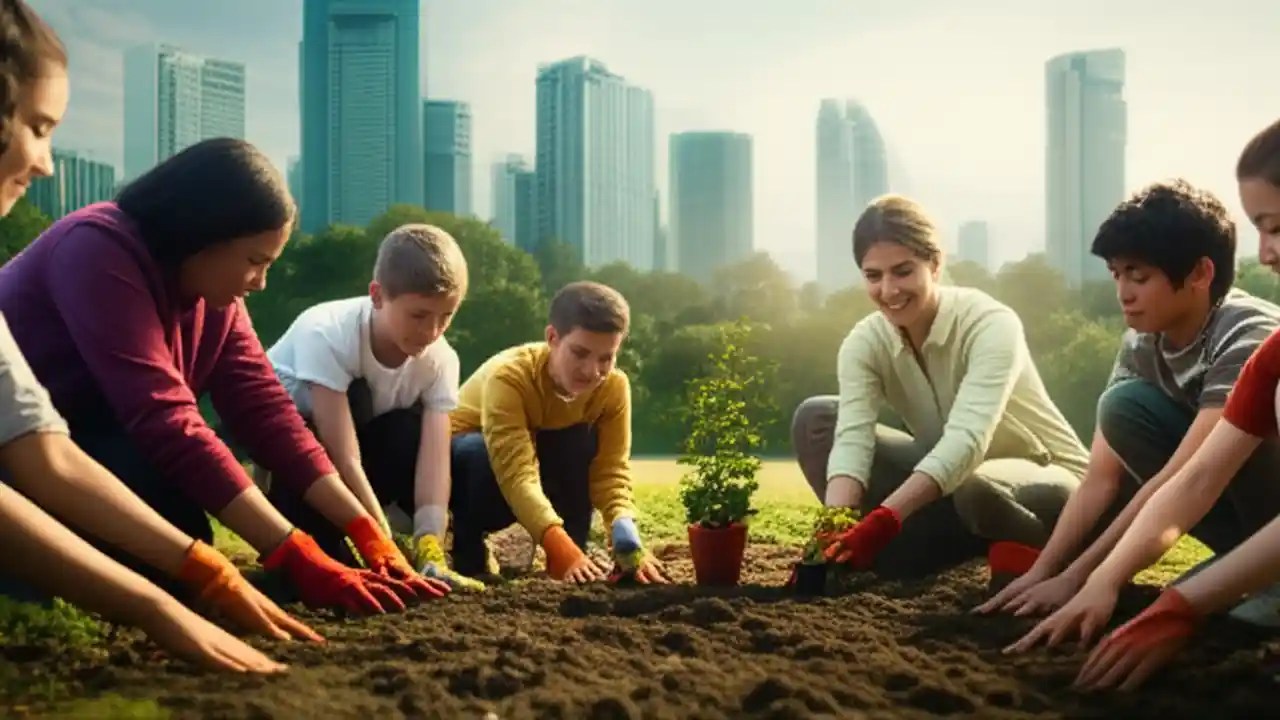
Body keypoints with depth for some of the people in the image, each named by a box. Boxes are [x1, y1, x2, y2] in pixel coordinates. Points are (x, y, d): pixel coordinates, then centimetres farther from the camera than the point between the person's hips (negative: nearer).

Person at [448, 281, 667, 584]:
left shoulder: (614, 386, -20)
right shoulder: (509, 376, -37)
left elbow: (610, 470, -22)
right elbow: (517, 473, -46)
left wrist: (626, 537, -42)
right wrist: (561, 547, -59)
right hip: (457, 459, -4)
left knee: (582, 445, -26)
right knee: (481, 454, -38)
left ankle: (572, 565, -14)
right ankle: (469, 555, -14)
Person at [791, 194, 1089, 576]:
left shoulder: (991, 324, -27)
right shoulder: (865, 342, -13)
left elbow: (967, 438, -42)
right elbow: (851, 437, -28)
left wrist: (885, 519, -55)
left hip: (1049, 479, -5)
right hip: (945, 478, 5)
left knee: (975, 485, -41)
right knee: (816, 419, -13)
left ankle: (1034, 553, -9)